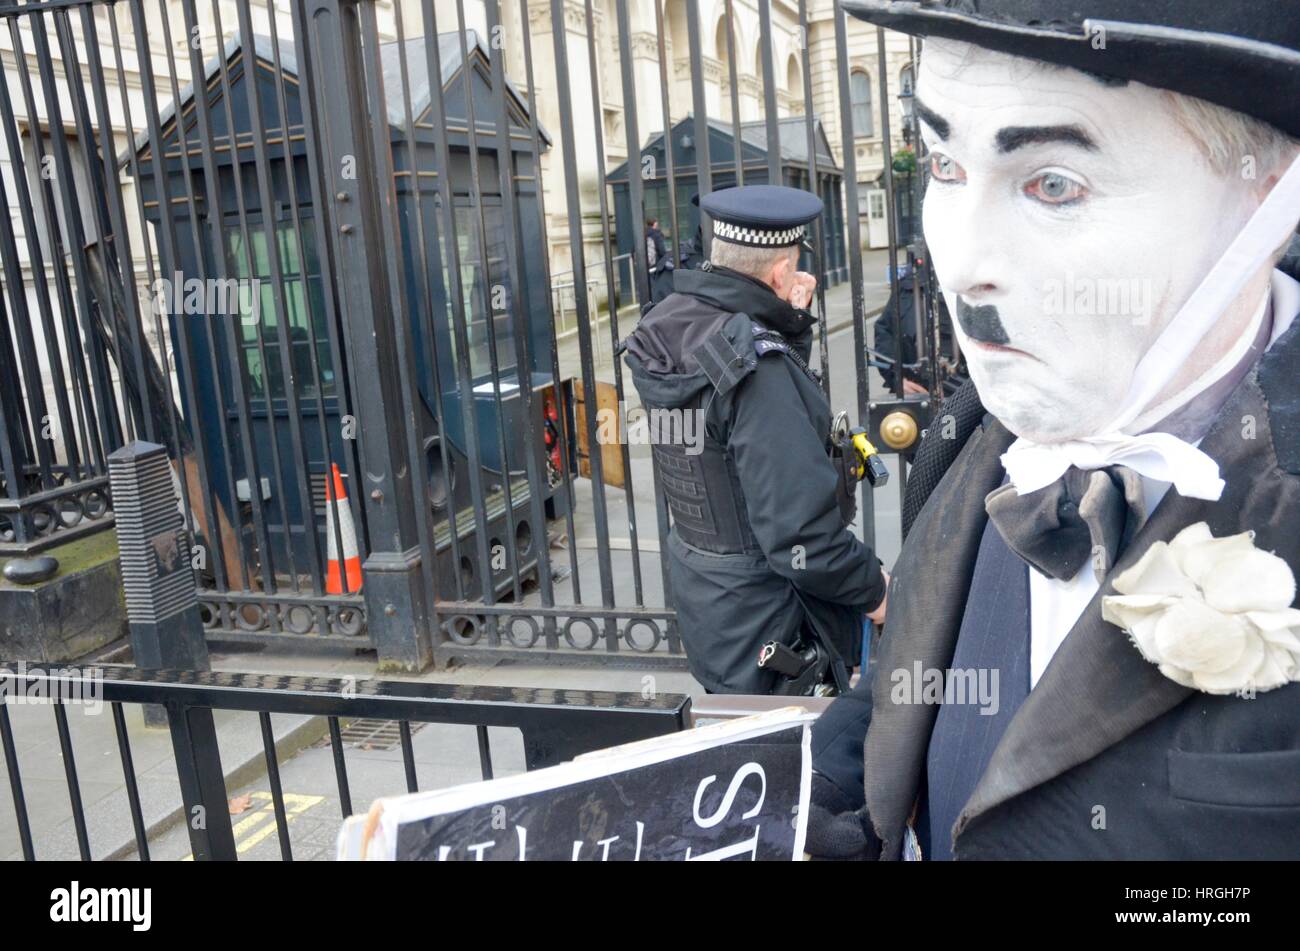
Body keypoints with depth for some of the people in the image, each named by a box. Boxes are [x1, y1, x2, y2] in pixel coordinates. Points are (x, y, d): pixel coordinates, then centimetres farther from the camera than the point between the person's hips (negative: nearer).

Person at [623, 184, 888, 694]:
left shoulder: (671, 322, -2)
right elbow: (800, 531, -29)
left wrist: (790, 323, -2)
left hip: (694, 571, 8)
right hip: (760, 610, -8)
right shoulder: (757, 367, -28)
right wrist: (872, 587, -13)